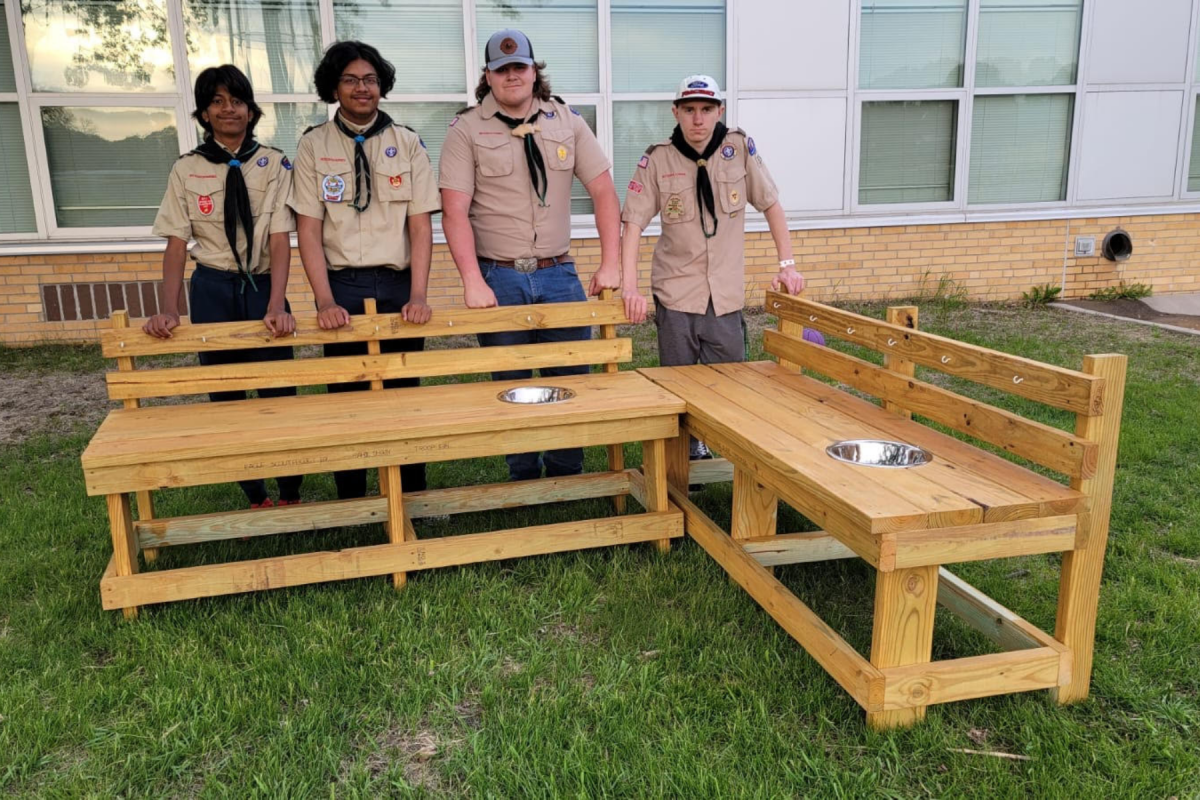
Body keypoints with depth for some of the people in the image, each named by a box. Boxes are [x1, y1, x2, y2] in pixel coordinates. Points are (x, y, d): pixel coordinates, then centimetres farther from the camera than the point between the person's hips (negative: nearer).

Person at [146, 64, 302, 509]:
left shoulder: (274, 165, -1)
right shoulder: (187, 170, 2)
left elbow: (280, 239, -8)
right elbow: (177, 243, 0)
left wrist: (276, 306, -21)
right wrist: (168, 309, -14)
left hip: (262, 287, -1)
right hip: (212, 291, 2)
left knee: (279, 393, -1)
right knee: (224, 395, 7)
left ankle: (290, 496, 14)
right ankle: (255, 497, 20)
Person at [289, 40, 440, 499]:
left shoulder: (407, 143, 5)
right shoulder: (313, 146, 3)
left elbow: (421, 224, 0)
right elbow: (308, 227, -1)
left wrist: (418, 295, -11)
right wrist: (324, 300, -11)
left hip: (398, 284, 0)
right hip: (342, 287, 0)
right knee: (345, 395, 7)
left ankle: (411, 498, 21)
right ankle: (350, 503, 21)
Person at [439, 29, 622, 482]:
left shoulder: (567, 122, 6)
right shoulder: (466, 130, -2)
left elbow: (604, 191, 5)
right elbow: (455, 211, -9)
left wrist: (609, 264, -3)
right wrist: (473, 282, -18)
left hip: (559, 274, 3)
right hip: (498, 277, -2)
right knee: (511, 387, 7)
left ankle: (566, 475, 22)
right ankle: (522, 479, 23)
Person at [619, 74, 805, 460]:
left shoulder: (740, 148, -1)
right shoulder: (657, 159, -5)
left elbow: (770, 204, 5)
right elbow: (634, 222, -7)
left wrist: (787, 265, -1)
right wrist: (629, 287, -16)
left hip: (727, 295, 1)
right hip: (676, 293, -1)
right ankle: (689, 450, 25)